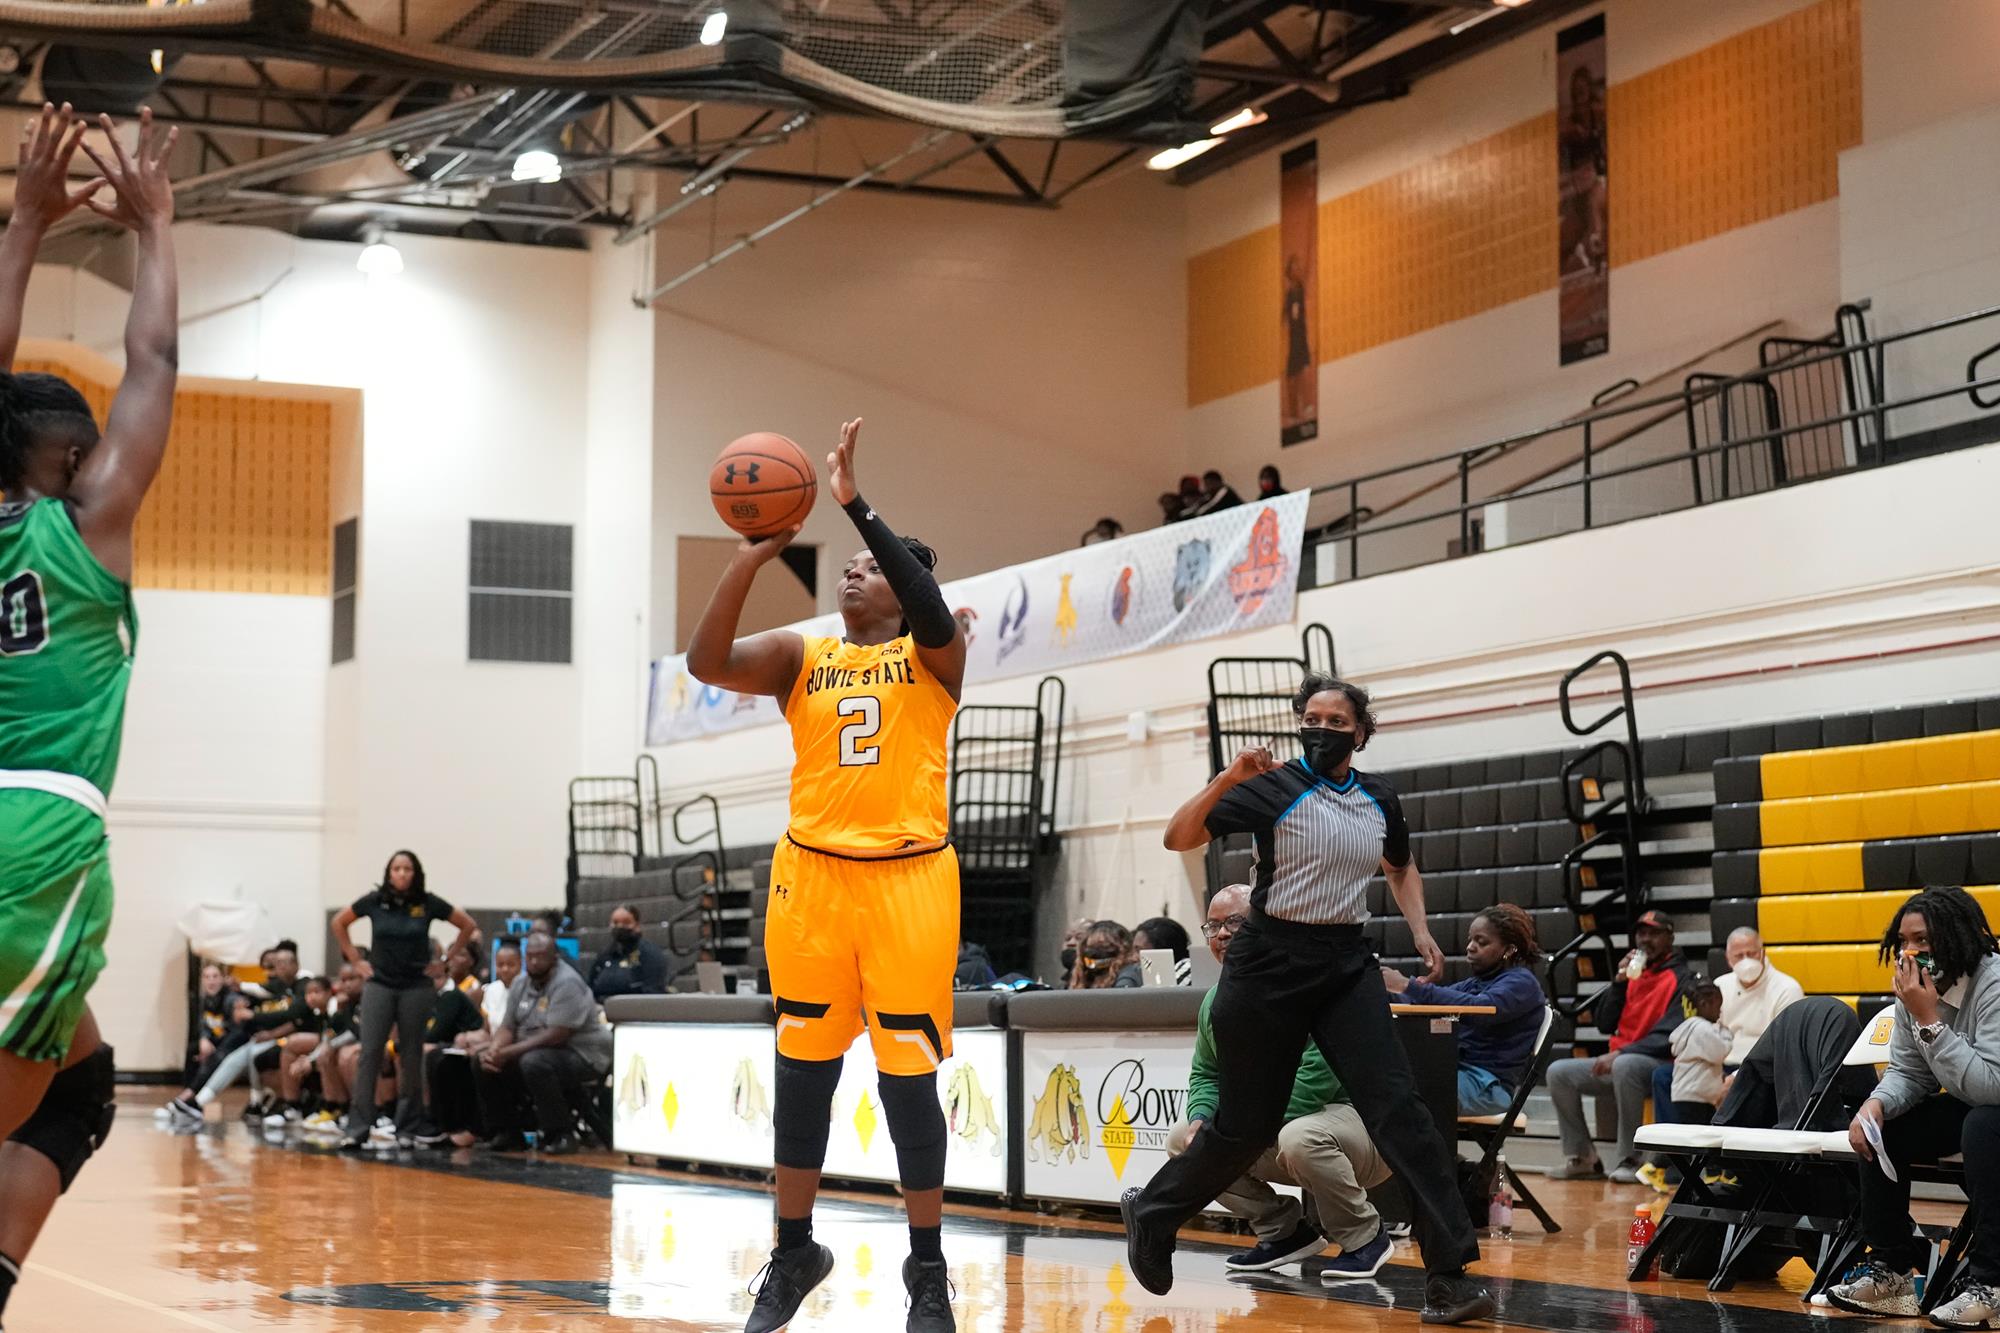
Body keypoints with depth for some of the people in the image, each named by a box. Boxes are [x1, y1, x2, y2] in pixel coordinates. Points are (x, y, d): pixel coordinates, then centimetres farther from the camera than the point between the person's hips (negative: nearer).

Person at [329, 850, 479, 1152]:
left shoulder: (428, 903, -3)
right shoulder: (374, 901, -2)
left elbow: (468, 926, 7)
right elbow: (339, 923, 14)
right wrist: (355, 959, 7)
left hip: (416, 988, 0)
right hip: (379, 985, 0)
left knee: (411, 1057, 5)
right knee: (369, 1053, -8)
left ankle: (408, 1128, 15)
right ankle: (357, 1129, -9)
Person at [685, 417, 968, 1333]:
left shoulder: (932, 656, 2)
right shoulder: (800, 658, 9)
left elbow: (934, 613, -22)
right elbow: (706, 662, -7)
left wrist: (855, 505, -25)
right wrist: (755, 552, -17)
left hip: (907, 879, -3)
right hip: (811, 876, 3)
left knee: (909, 1075, -2)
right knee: (801, 1073, 8)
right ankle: (793, 1253, 22)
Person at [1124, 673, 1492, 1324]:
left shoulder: (1379, 800, 7)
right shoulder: (1274, 787, -7)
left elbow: (1401, 866, 28)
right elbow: (1178, 838, -13)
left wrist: (1420, 928, 11)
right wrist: (1227, 780, -26)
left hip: (1346, 965, 4)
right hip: (1270, 964, -4)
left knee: (1397, 1107, -13)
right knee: (1246, 1125, 3)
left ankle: (1448, 1274, -15)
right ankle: (1151, 1211, 30)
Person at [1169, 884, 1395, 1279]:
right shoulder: (1215, 1001, 8)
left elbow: (1320, 1071, -28)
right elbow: (1206, 1075, 18)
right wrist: (1200, 1120, -5)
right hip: (1266, 1134, 8)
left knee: (1299, 1140, -40)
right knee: (1182, 1140, -3)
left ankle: (1364, 1237, -13)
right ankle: (1284, 1232, 4)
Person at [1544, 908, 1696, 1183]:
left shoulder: (1681, 979, -4)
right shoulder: (1632, 974, 18)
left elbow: (1670, 1037, -16)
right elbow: (1605, 1024, 12)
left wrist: (1620, 1054, -22)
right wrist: (1619, 983, -1)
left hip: (1659, 1064, -8)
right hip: (1616, 1060, 8)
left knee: (1624, 1066, -39)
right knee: (1559, 1072, -6)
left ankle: (1629, 1160, -29)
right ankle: (1581, 1158, -3)